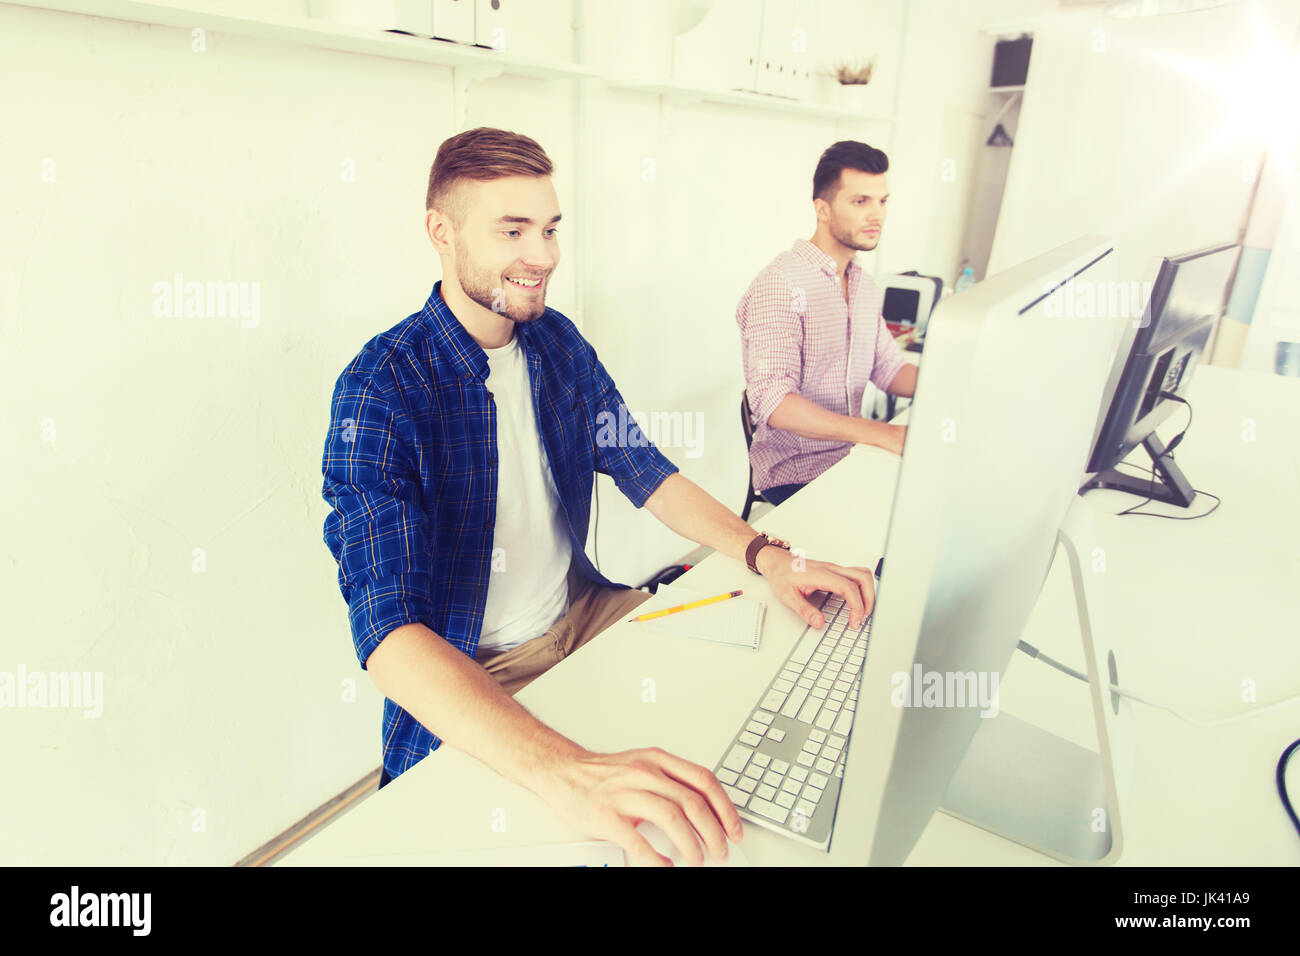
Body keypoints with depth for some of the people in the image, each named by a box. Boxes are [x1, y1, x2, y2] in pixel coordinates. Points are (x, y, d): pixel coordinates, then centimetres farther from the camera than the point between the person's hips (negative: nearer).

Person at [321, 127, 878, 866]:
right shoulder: (380, 391, -22)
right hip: (465, 676, -5)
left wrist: (766, 556, -13)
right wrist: (564, 771, -47)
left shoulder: (558, 342, 0)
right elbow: (389, 629, -32)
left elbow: (645, 471, 5)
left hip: (583, 611, 6)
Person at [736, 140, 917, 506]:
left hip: (852, 454, 8)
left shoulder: (864, 285, 14)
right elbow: (772, 401, -28)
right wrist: (883, 434, -37)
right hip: (794, 473, -8)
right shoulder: (780, 285, -17)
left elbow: (890, 368, 12)